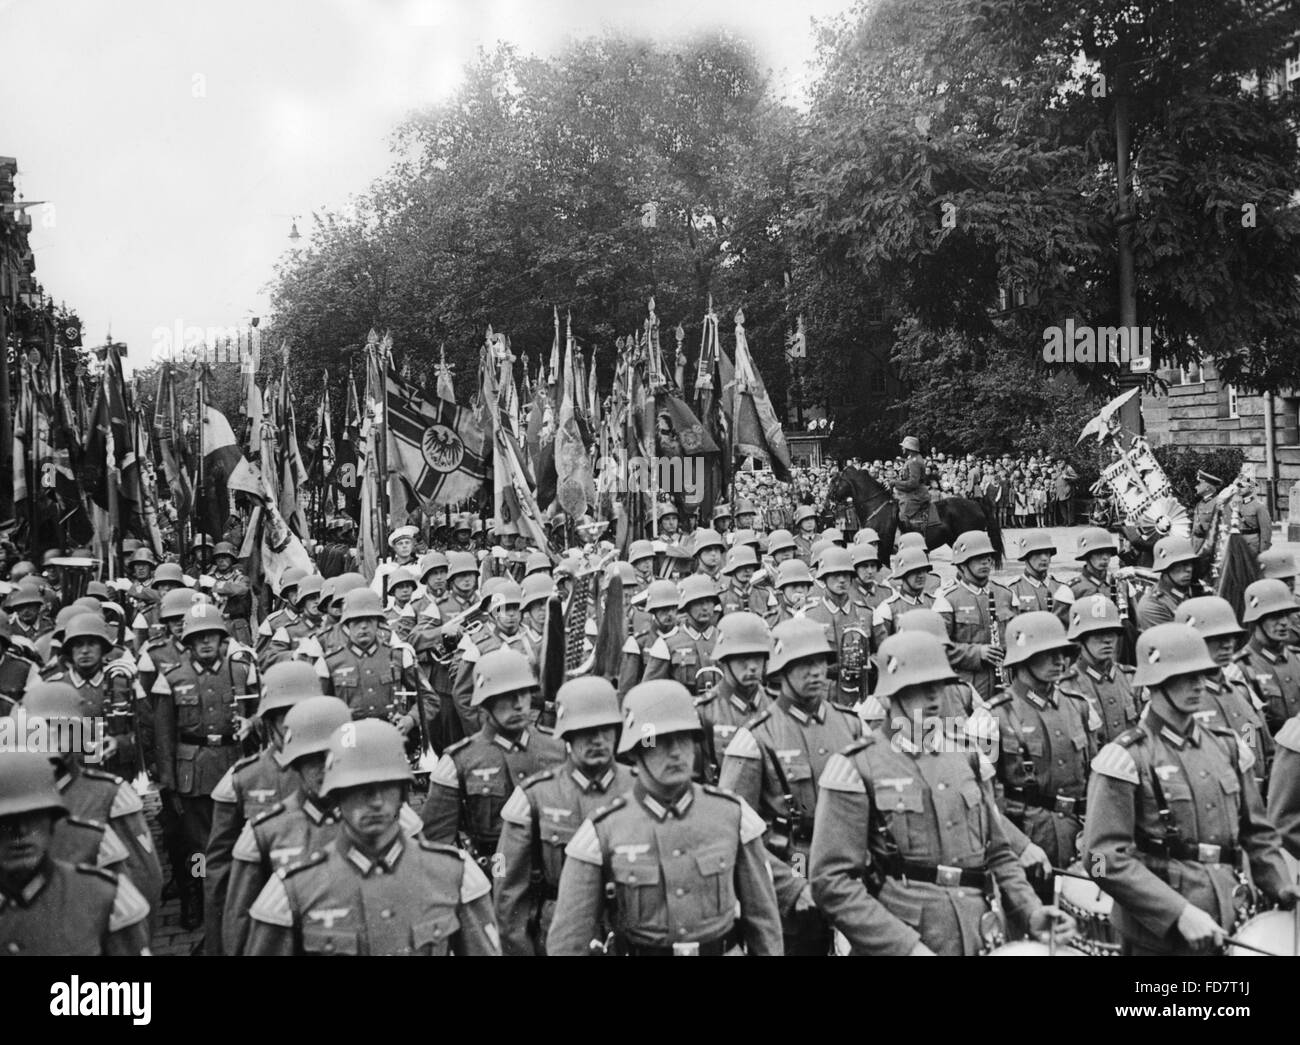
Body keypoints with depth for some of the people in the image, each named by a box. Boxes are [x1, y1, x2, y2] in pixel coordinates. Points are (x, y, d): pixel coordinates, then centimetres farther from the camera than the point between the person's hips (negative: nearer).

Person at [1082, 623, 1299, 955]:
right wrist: (1181, 913, -23)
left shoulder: (1228, 749, 7)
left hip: (1226, 925, 6)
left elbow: (1257, 832, 16)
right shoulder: (1125, 758, -13)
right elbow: (1106, 860, -18)